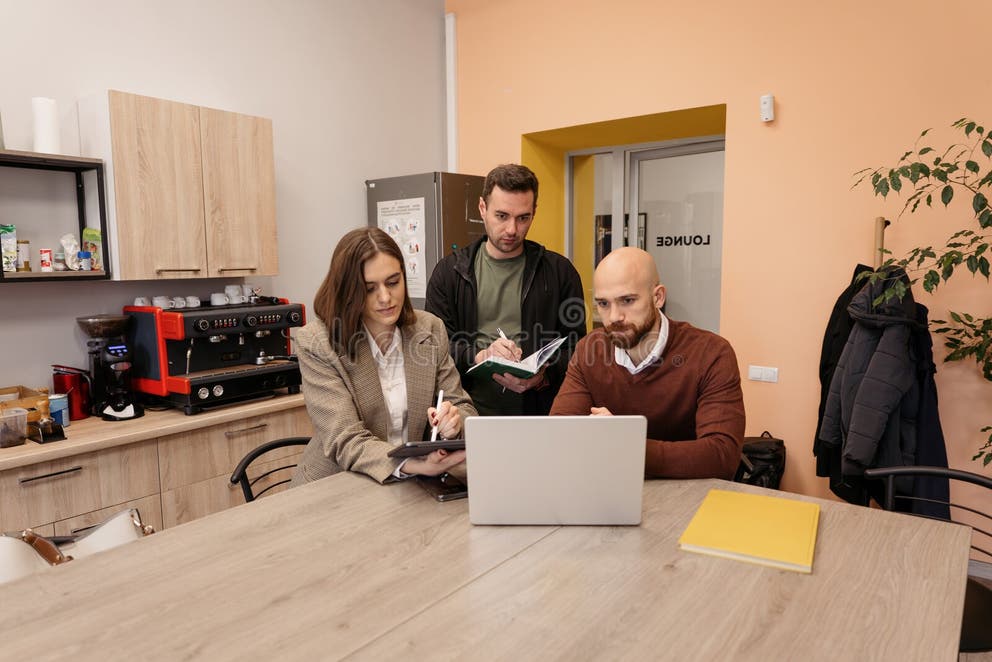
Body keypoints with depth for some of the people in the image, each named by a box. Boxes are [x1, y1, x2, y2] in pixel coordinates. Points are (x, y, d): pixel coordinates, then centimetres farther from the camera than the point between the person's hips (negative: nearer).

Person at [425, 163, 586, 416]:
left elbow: (576, 348, 7)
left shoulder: (560, 271, 7)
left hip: (539, 413, 1)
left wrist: (543, 375, -12)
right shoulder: (449, 272, 9)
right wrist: (480, 356, -15)